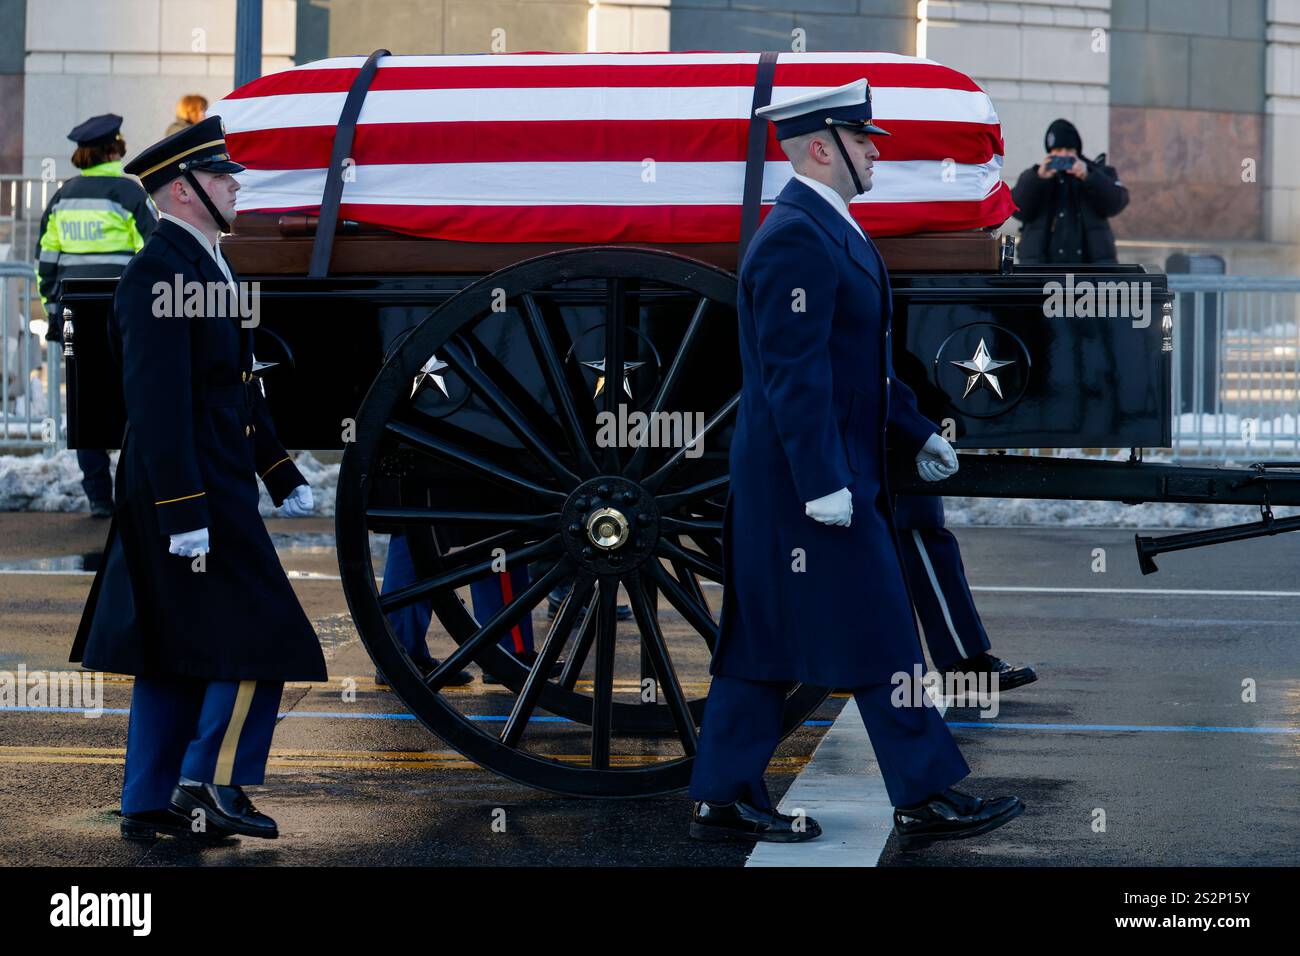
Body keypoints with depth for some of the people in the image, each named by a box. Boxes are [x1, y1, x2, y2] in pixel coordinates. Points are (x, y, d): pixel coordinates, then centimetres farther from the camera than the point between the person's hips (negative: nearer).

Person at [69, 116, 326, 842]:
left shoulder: (209, 265, 16)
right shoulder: (158, 275, -16)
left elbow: (241, 387, 22)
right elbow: (157, 403, -22)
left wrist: (283, 475, 21)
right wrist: (183, 512, -24)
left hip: (219, 488, 10)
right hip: (192, 490, -10)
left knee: (174, 653, 12)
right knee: (262, 640, -7)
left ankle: (150, 806, 18)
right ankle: (208, 783, 1)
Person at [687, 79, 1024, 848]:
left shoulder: (830, 229, 16)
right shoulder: (795, 239, -18)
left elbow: (862, 357, 22)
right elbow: (795, 372, -22)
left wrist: (916, 432, 21)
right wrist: (824, 485, -24)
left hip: (834, 469, 10)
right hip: (810, 475, -10)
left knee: (766, 638, 11)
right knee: (876, 635, -3)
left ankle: (725, 797, 16)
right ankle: (926, 798, 4)